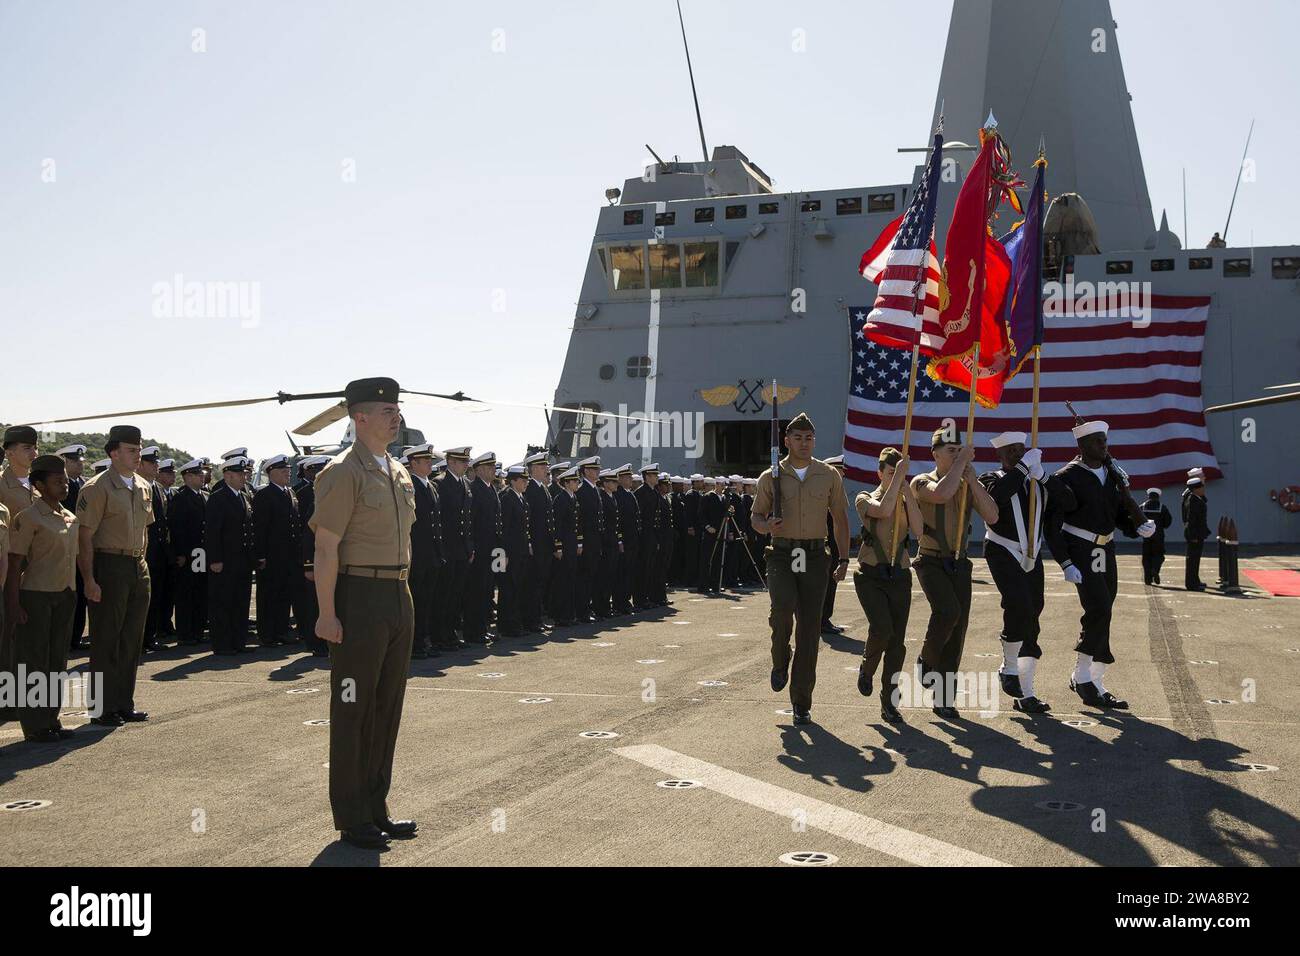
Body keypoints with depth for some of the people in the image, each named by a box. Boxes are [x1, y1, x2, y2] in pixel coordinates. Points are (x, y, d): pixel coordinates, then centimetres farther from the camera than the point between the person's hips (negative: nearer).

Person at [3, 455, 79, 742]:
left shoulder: (71, 518, 11)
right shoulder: (27, 518, -9)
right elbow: (15, 564, -11)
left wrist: (73, 594, 15)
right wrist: (13, 605, -15)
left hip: (65, 596, 7)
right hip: (35, 597, -7)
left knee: (57, 661, 10)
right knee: (33, 662, 1)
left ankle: (51, 720, 19)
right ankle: (35, 727, 8)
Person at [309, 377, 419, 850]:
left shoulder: (400, 473, 14)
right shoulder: (343, 473, -11)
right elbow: (326, 548, -15)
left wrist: (403, 596, 17)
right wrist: (327, 614, -18)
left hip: (399, 598, 8)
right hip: (359, 599, -8)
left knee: (388, 706, 13)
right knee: (353, 710, 2)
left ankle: (376, 809, 25)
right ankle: (352, 818, 14)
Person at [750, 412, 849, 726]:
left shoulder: (830, 476, 8)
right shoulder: (771, 477, 5)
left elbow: (840, 519, 13)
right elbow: (756, 516, 11)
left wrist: (844, 560, 7)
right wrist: (767, 525, -13)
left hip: (814, 557, 1)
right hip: (782, 554, -1)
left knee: (809, 629, 0)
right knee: (783, 606, -29)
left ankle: (801, 703, 10)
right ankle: (780, 662, 2)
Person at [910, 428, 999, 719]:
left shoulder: (970, 485, 8)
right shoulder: (921, 482, -6)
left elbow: (992, 516, -7)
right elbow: (941, 494, -30)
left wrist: (972, 480, -12)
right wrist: (963, 461, -20)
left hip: (959, 564, 5)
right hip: (931, 562, -5)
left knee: (958, 630, 2)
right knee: (948, 611, -29)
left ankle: (944, 699, 12)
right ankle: (926, 660, 0)